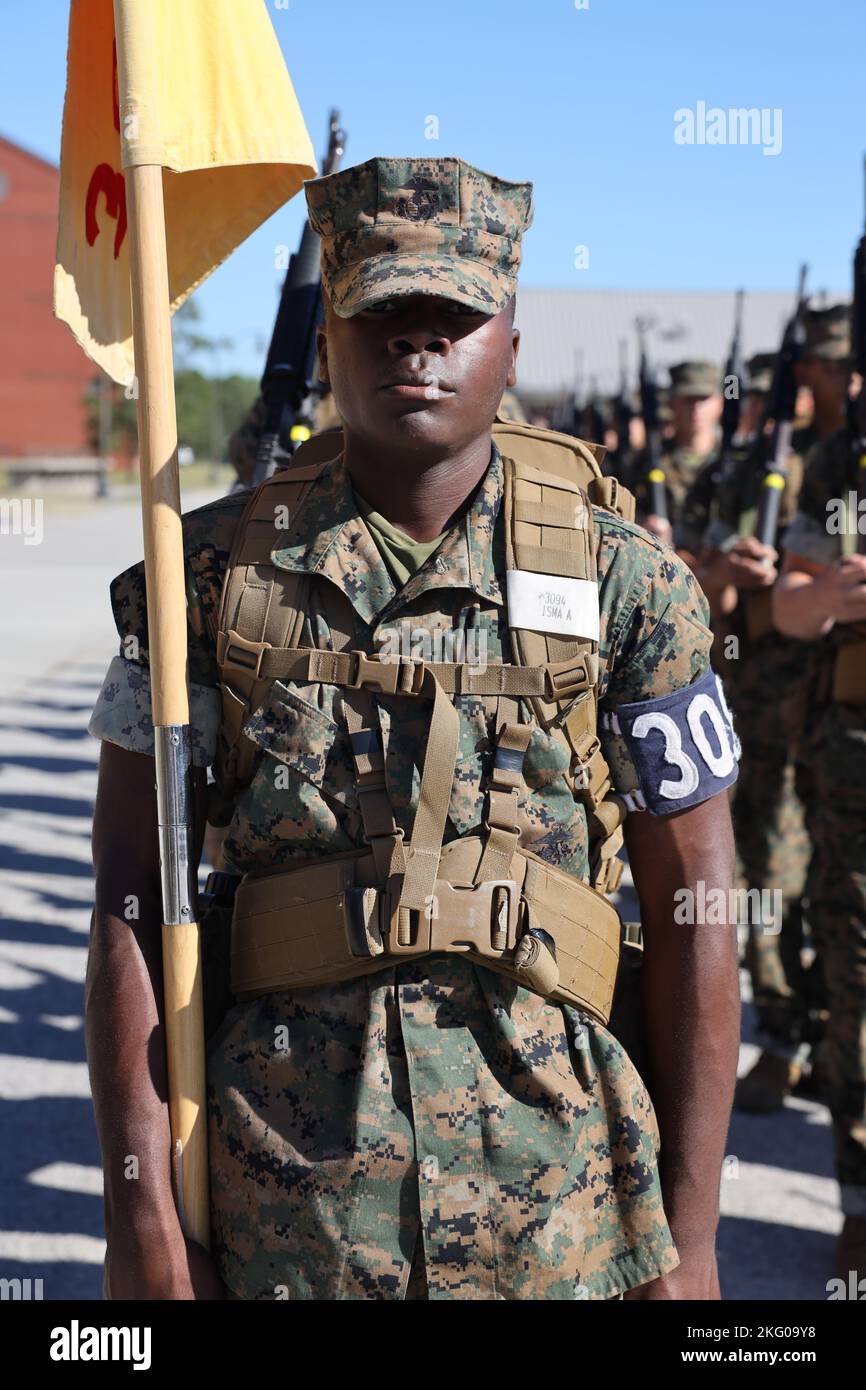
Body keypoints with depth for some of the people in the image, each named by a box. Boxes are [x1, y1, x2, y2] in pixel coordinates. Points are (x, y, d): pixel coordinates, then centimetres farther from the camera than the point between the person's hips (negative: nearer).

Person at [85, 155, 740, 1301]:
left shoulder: (627, 583, -1)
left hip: (550, 1181, 0)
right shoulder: (214, 572, 1)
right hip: (285, 1193, 1)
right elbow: (133, 898, 0)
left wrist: (688, 1235, -1)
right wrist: (141, 1207, -5)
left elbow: (694, 913, 1)